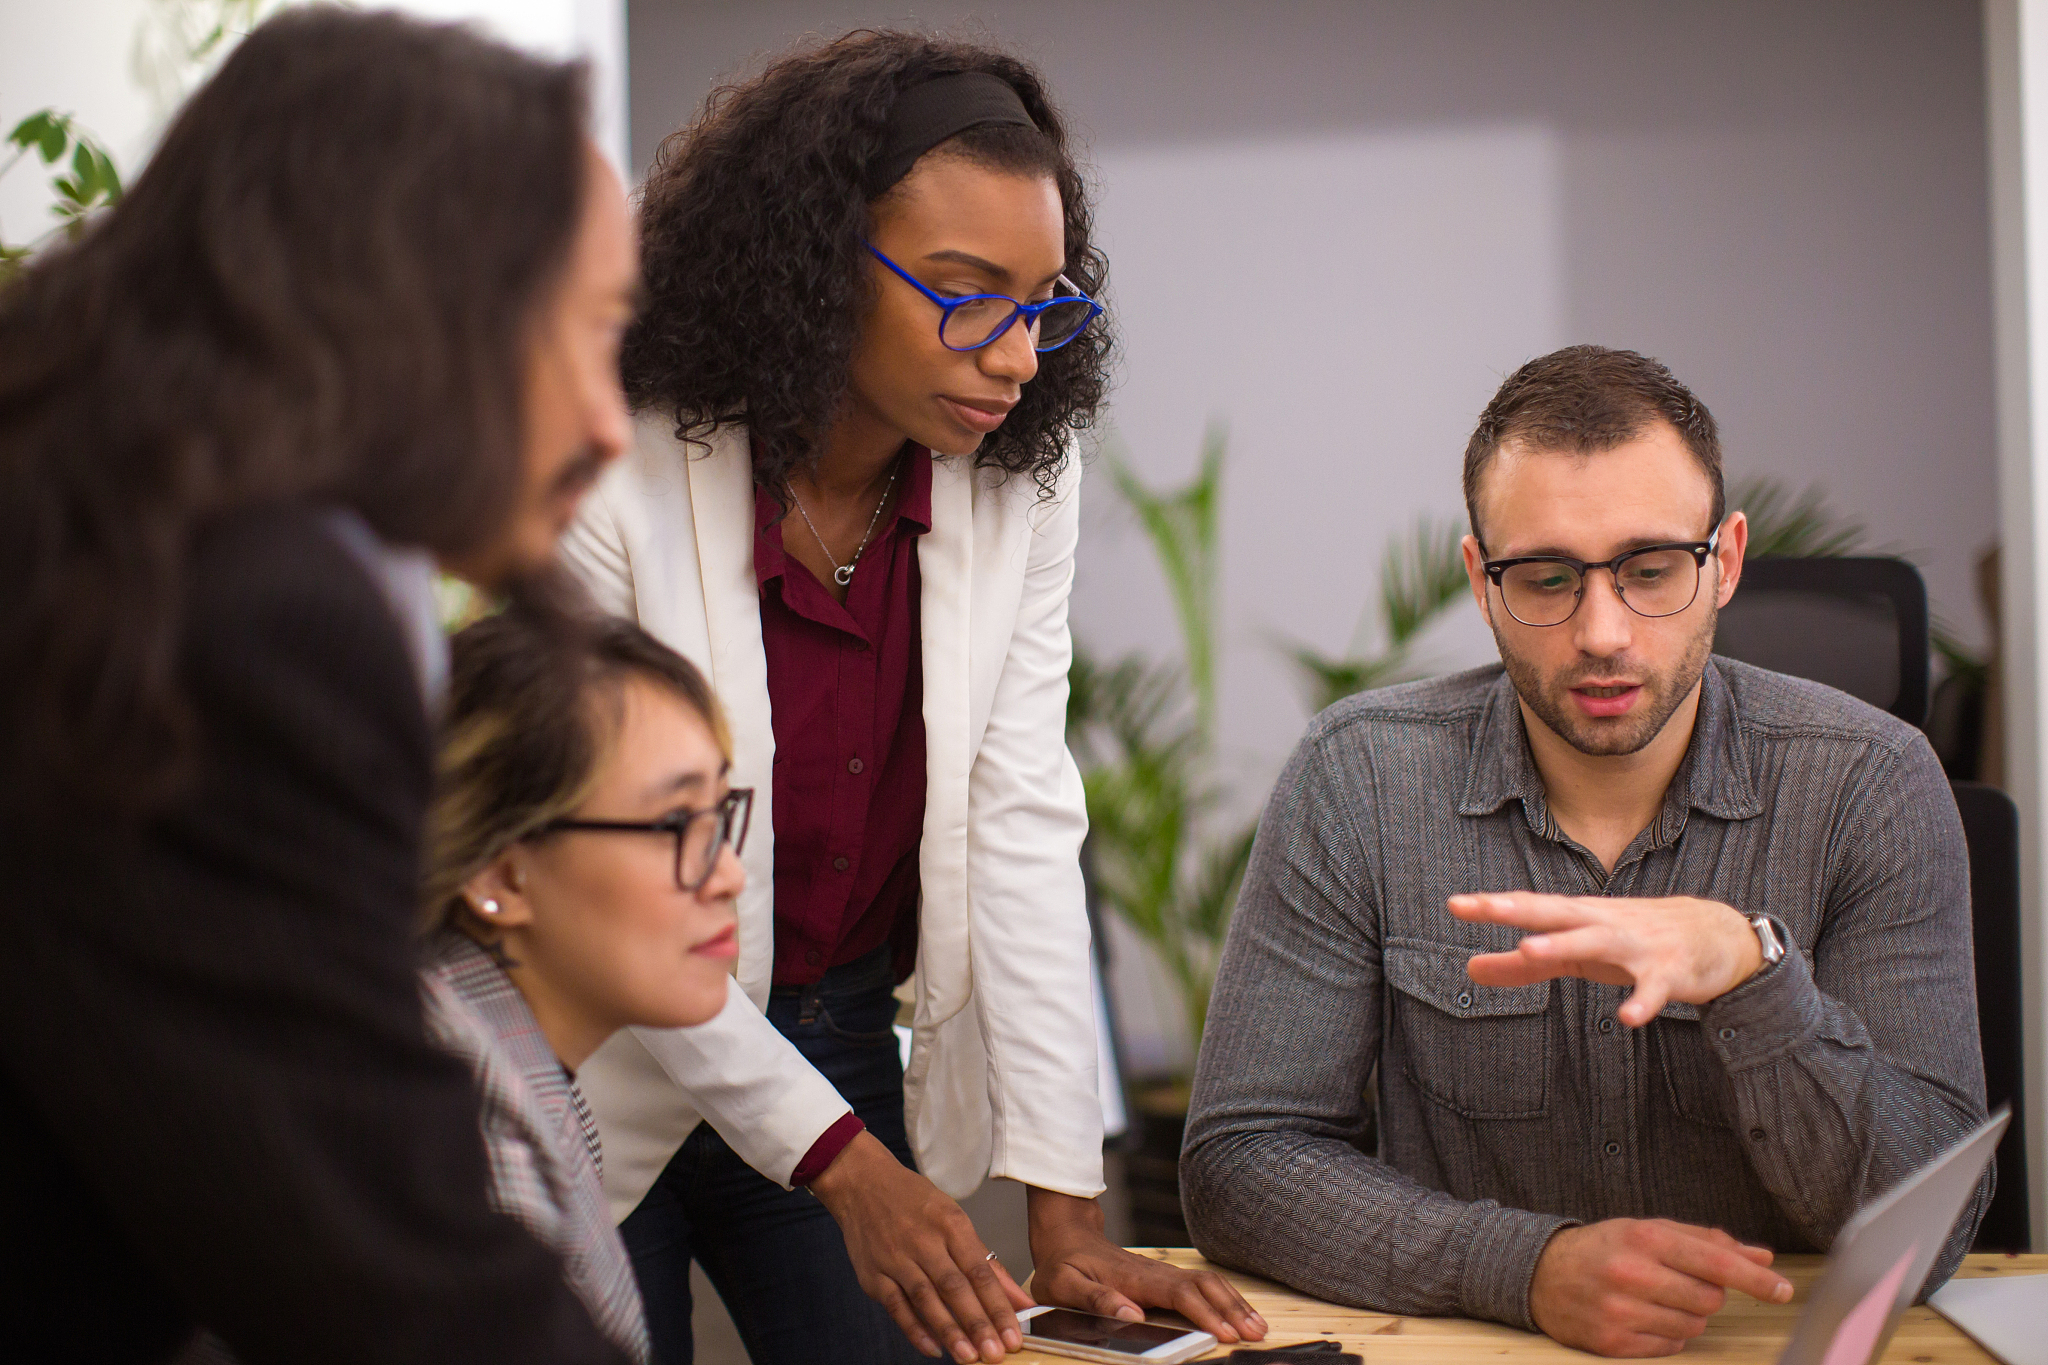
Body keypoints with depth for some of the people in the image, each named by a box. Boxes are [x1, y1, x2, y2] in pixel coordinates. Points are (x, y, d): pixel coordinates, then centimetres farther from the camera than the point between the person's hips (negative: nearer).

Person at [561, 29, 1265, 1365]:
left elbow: (1022, 830, -10)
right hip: (614, 1086, -4)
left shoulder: (1022, 481, -8)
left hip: (845, 1047, 4)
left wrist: (1069, 1217, -15)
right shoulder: (615, 486, -22)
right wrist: (841, 1165, -23)